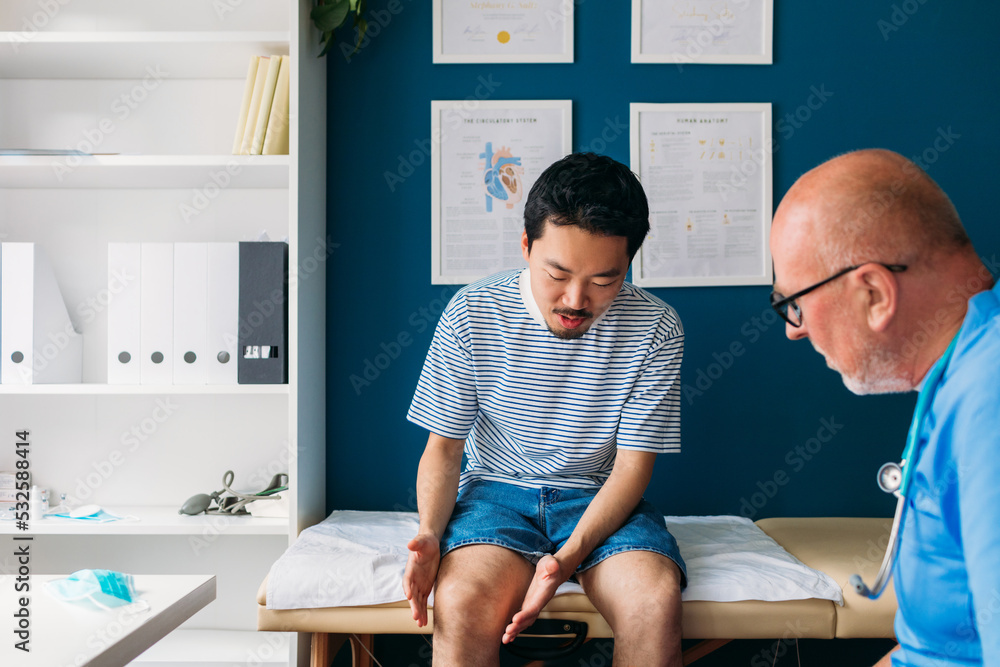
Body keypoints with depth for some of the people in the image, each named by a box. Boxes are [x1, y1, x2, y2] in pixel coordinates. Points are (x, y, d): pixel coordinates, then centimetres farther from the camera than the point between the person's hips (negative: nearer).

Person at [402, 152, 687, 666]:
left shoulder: (656, 329, -11)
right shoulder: (471, 313, -10)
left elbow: (633, 464, -8)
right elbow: (443, 446, -1)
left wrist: (569, 555, -25)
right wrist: (430, 533, -21)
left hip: (601, 496, 1)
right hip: (496, 488, 0)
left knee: (657, 599, -29)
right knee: (462, 599, -32)